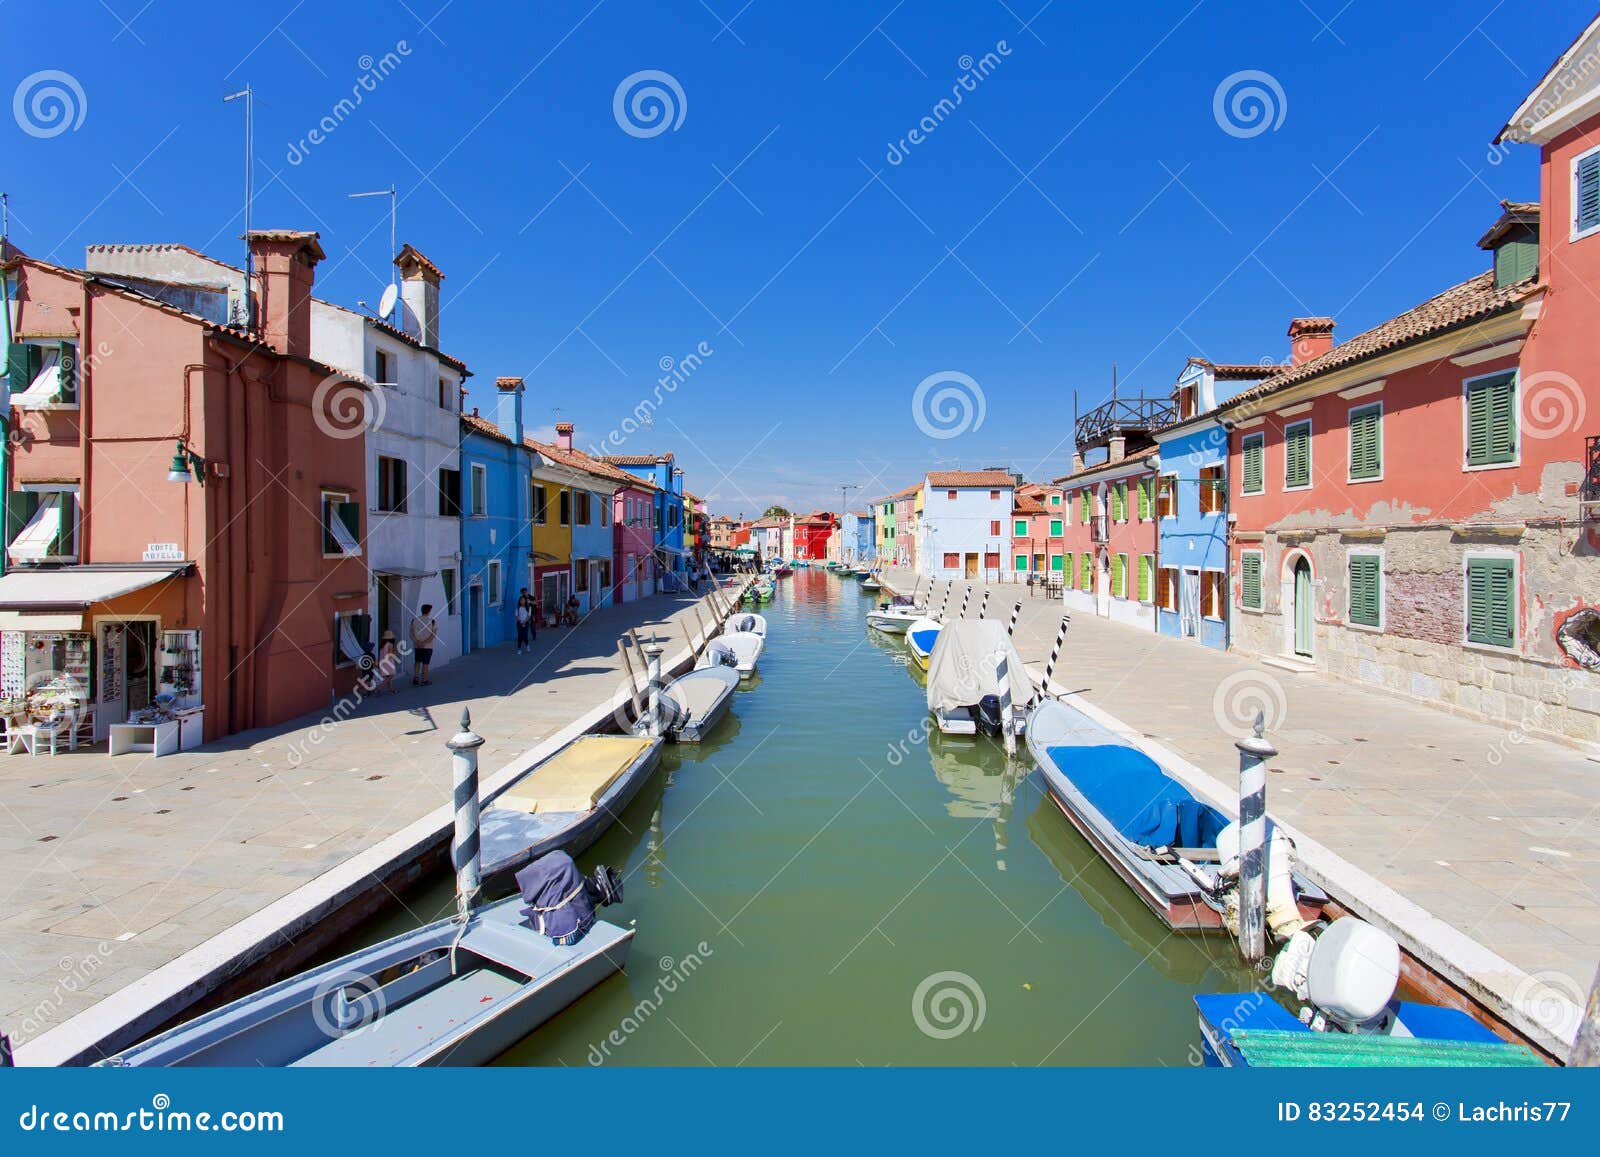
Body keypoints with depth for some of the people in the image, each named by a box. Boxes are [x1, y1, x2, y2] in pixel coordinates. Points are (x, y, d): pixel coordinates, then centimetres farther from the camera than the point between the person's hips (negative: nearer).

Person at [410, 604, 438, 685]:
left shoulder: (414, 620, 1)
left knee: (417, 662, 20)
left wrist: (417, 642, -14)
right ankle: (424, 680, 11)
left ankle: (415, 678, 16)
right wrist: (425, 643, -19)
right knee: (425, 663, 5)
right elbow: (434, 634, -19)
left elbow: (411, 633, -6)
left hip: (417, 646, 4)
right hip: (427, 646, -3)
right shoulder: (432, 621, -10)